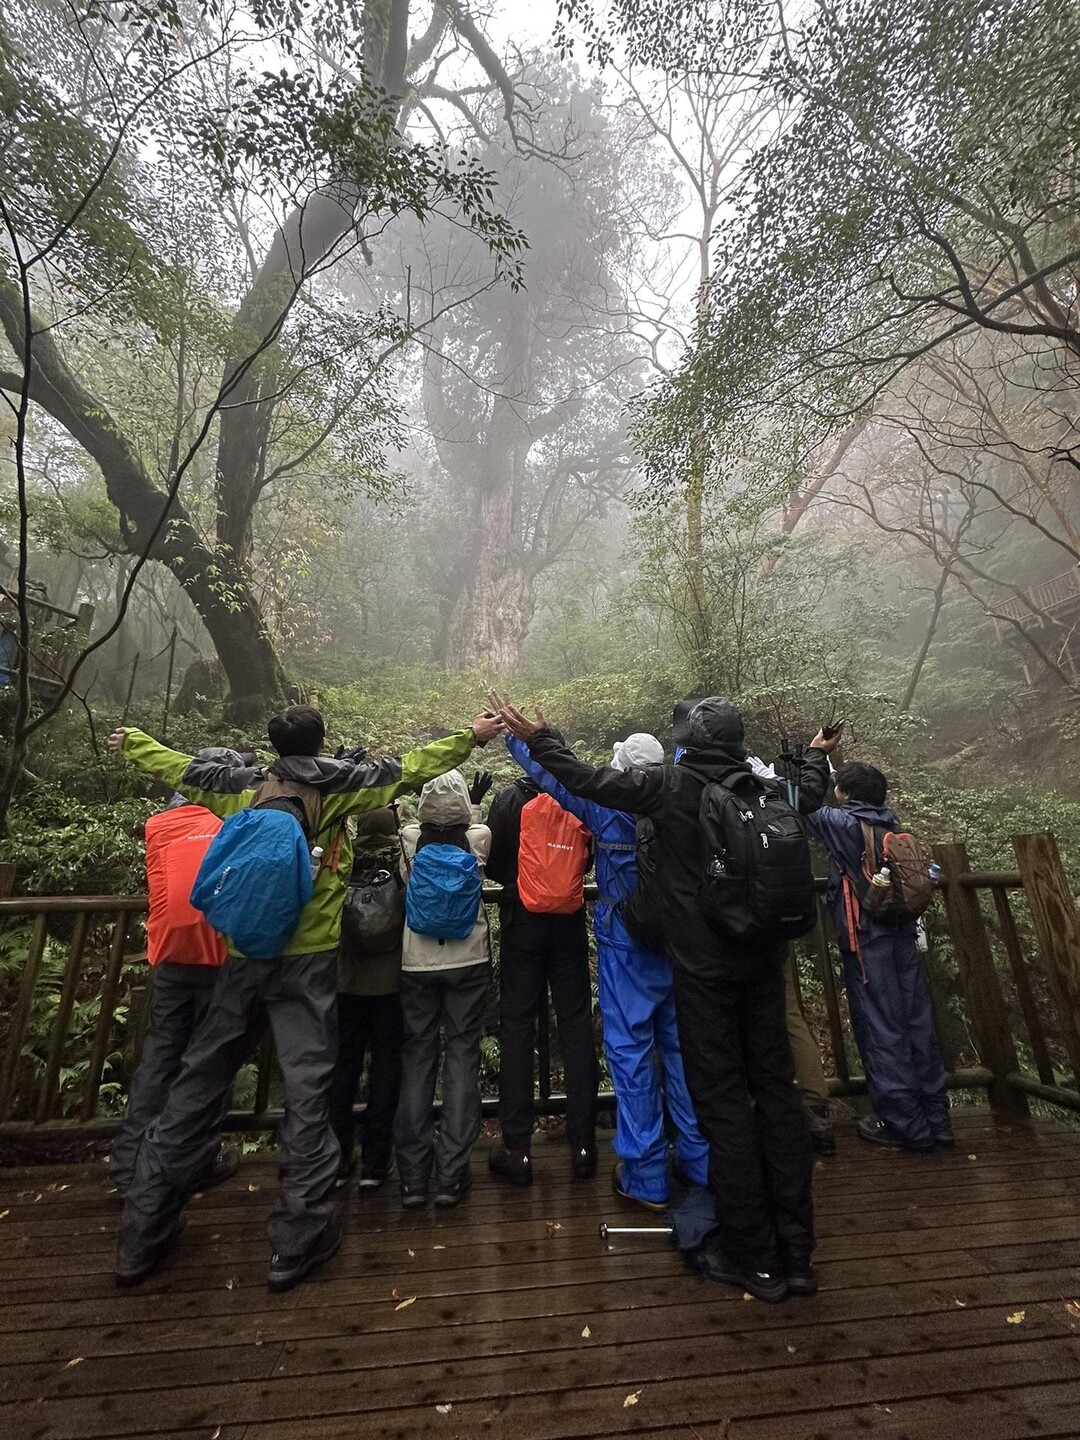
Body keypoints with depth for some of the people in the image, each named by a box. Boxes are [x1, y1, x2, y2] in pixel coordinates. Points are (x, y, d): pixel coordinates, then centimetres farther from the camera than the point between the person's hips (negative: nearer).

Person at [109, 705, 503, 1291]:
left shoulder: (241, 785, 8)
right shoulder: (335, 785, -4)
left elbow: (176, 766, 23)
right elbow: (409, 768, -5)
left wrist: (131, 741, 42)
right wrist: (470, 735, 2)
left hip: (241, 955, 5)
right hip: (306, 958, -4)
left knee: (198, 1081, 17)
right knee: (306, 1089, 5)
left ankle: (143, 1232, 30)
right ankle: (298, 1238, 16)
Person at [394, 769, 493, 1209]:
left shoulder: (409, 839, -11)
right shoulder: (479, 838, -12)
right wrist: (472, 808, 15)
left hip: (417, 962, 1)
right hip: (468, 961, -1)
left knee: (417, 1057, 13)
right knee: (462, 1055, 11)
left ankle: (413, 1176, 21)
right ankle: (451, 1174, 17)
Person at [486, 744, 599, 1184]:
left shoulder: (510, 797, -8)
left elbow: (493, 862, -4)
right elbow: (591, 859, 5)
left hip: (523, 922, -1)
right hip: (570, 923, 2)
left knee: (517, 1026, 9)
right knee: (576, 1025, 12)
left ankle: (517, 1148, 17)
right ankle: (583, 1143, 21)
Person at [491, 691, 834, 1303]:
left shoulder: (672, 785, -13)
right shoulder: (765, 790, 1)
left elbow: (589, 780, -10)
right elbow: (810, 794, 24)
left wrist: (539, 739, 4)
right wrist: (817, 756, 46)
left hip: (705, 970, -5)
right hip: (764, 965, 6)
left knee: (724, 1102, 7)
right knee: (778, 1091, 14)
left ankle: (754, 1258, 21)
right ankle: (797, 1253, 27)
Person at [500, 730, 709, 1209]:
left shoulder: (610, 806, -15)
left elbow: (552, 775, -6)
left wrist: (513, 733, 7)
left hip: (626, 941, -5)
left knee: (630, 1049, 7)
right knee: (679, 1045, 17)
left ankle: (645, 1177, 18)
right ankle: (698, 1160, 32)